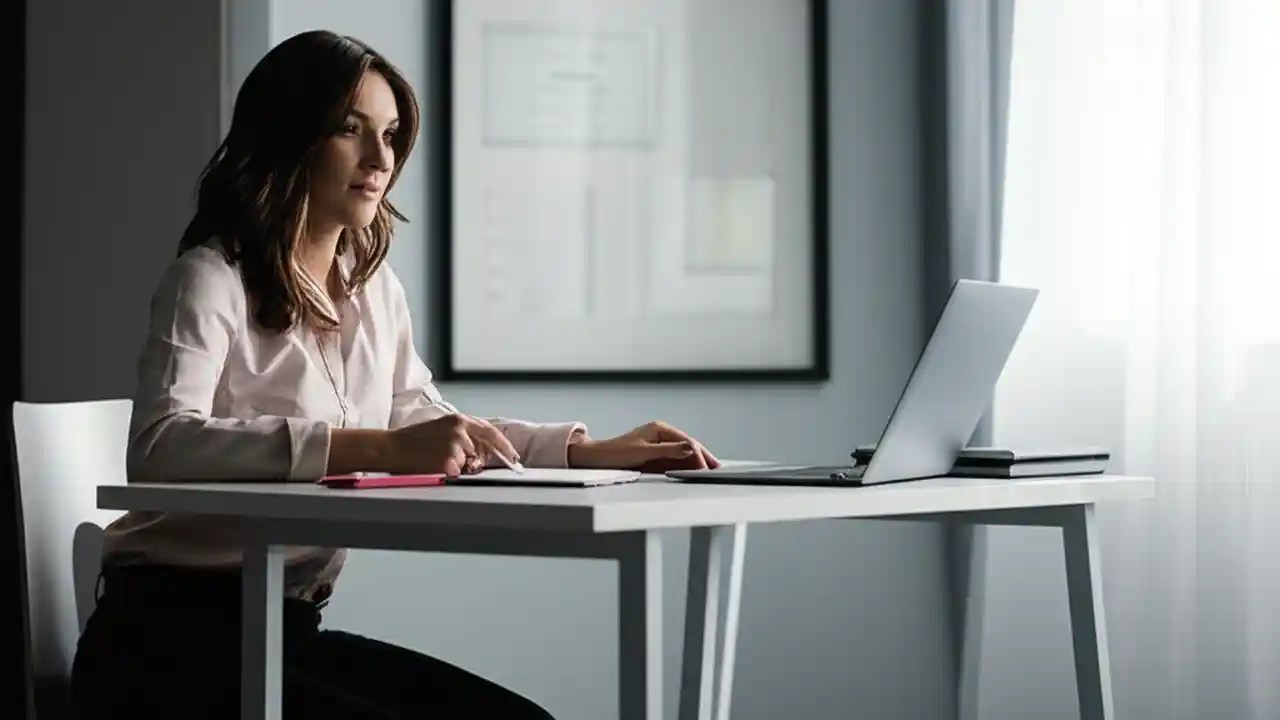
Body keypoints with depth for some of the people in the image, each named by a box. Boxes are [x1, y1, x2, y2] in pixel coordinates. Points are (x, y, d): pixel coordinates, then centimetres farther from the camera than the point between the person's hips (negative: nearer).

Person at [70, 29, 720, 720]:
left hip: (291, 632, 7)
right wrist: (377, 448, -38)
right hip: (168, 641, -7)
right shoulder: (210, 280, -10)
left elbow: (428, 426, 26)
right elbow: (159, 447, -28)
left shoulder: (374, 289, 13)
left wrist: (596, 450, 11)